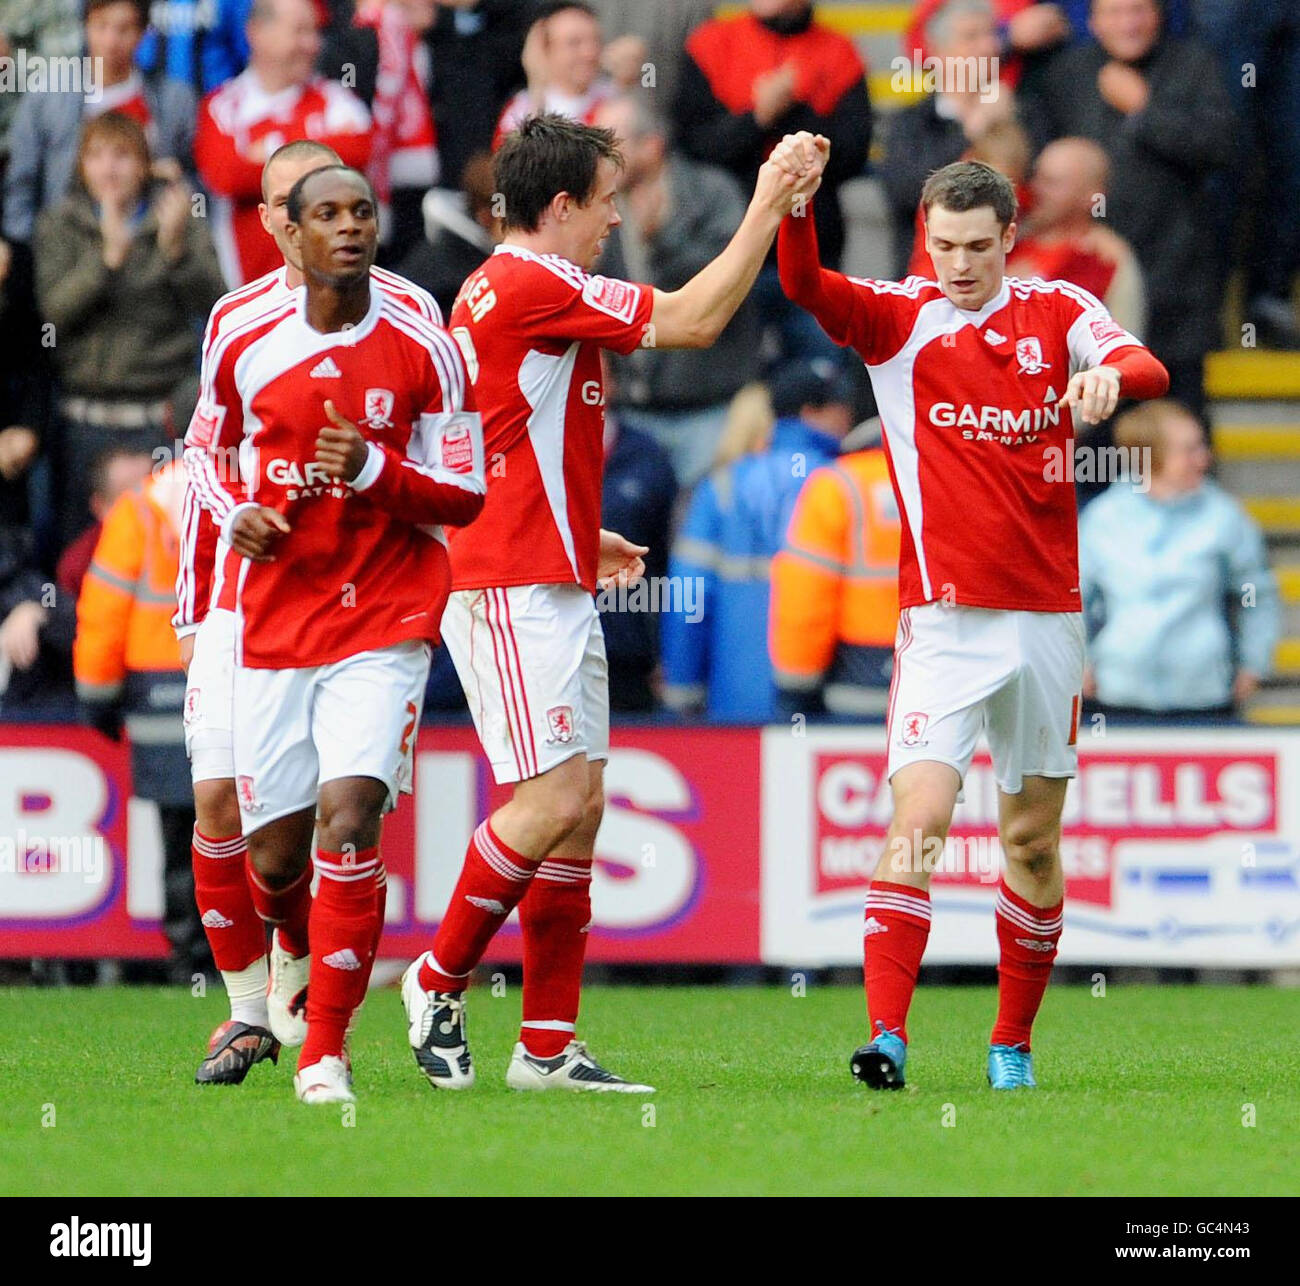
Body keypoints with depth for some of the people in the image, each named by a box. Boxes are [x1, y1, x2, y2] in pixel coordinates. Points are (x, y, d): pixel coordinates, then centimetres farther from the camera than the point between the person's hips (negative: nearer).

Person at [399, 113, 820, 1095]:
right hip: (519, 593, -11)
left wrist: (582, 537, 26)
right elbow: (691, 321, -13)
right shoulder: (533, 286, -13)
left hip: (549, 587, 11)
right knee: (551, 800, -13)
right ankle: (439, 982, 1)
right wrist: (766, 212, -7)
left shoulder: (502, 289, 19)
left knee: (580, 804, 7)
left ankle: (549, 1043, 6)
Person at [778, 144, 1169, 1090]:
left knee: (1034, 839, 9)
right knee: (918, 817, -18)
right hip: (944, 617, -2)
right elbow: (805, 284, -16)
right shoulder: (898, 317, 1)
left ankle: (1014, 1042, 21)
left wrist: (1112, 374, -35)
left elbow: (1149, 370, -11)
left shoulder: (1057, 311, 5)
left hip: (1048, 614, 3)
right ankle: (888, 1033, -24)